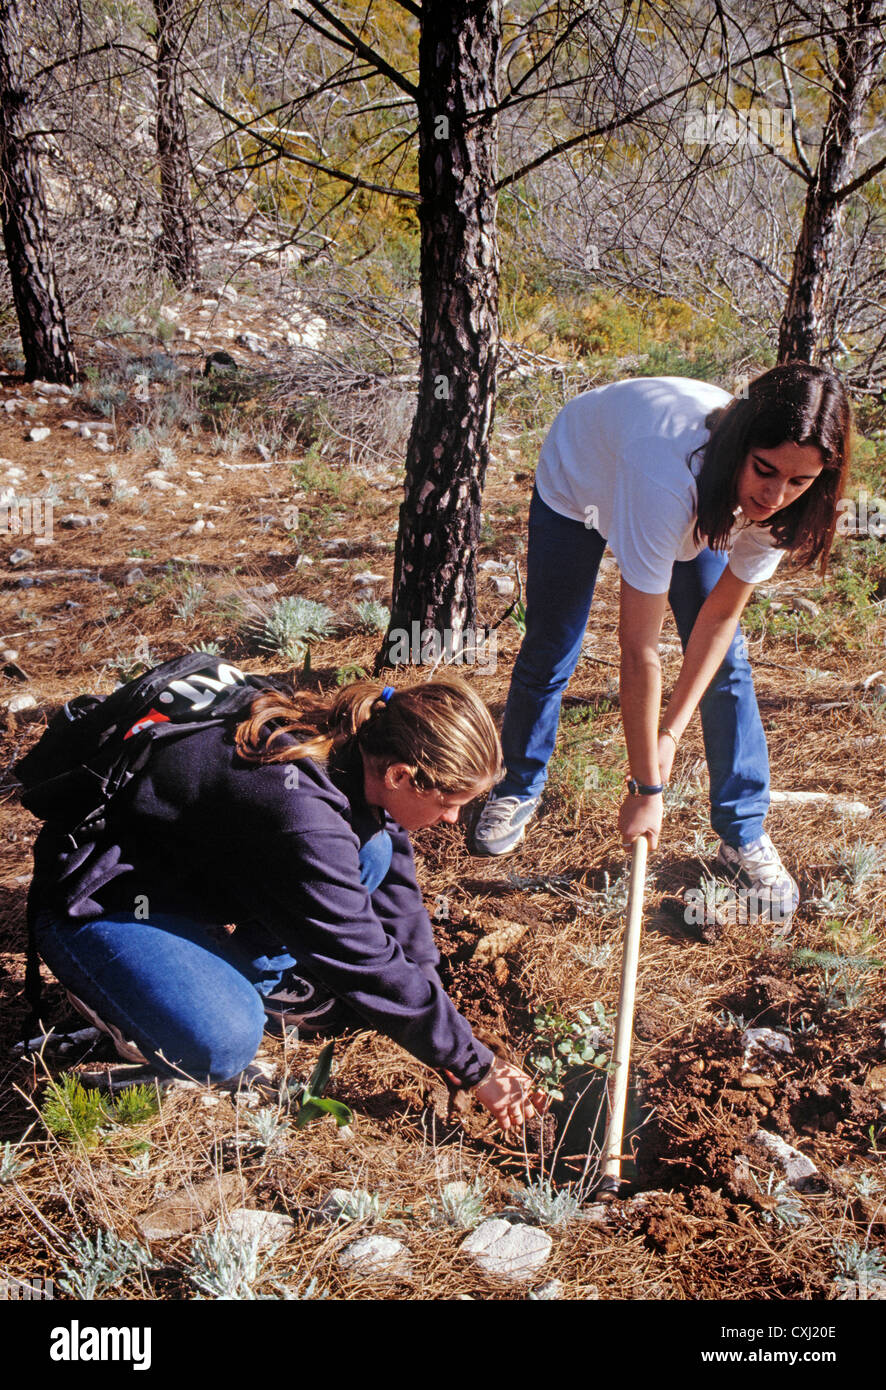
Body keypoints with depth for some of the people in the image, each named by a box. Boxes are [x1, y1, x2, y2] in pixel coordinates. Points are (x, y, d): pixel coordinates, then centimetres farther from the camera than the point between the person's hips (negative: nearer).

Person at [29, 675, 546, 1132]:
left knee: (375, 852, -7)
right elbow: (367, 964, -29)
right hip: (94, 900, -8)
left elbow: (396, 898, 2)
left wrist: (433, 1002, -1)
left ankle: (261, 979, 3)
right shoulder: (300, 814, -37)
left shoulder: (365, 760, -11)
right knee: (222, 1046, -30)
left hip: (194, 878, 8)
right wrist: (476, 1067, -21)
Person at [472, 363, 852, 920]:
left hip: (699, 508, 4)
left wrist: (673, 731, -22)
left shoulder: (783, 503, -32)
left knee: (727, 661, -5)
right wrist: (646, 786, -35)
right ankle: (519, 790, 32)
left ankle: (745, 836, 9)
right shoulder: (669, 478, -49)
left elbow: (721, 614, -18)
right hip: (581, 480, -3)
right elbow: (639, 651, -42)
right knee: (549, 652, 6)